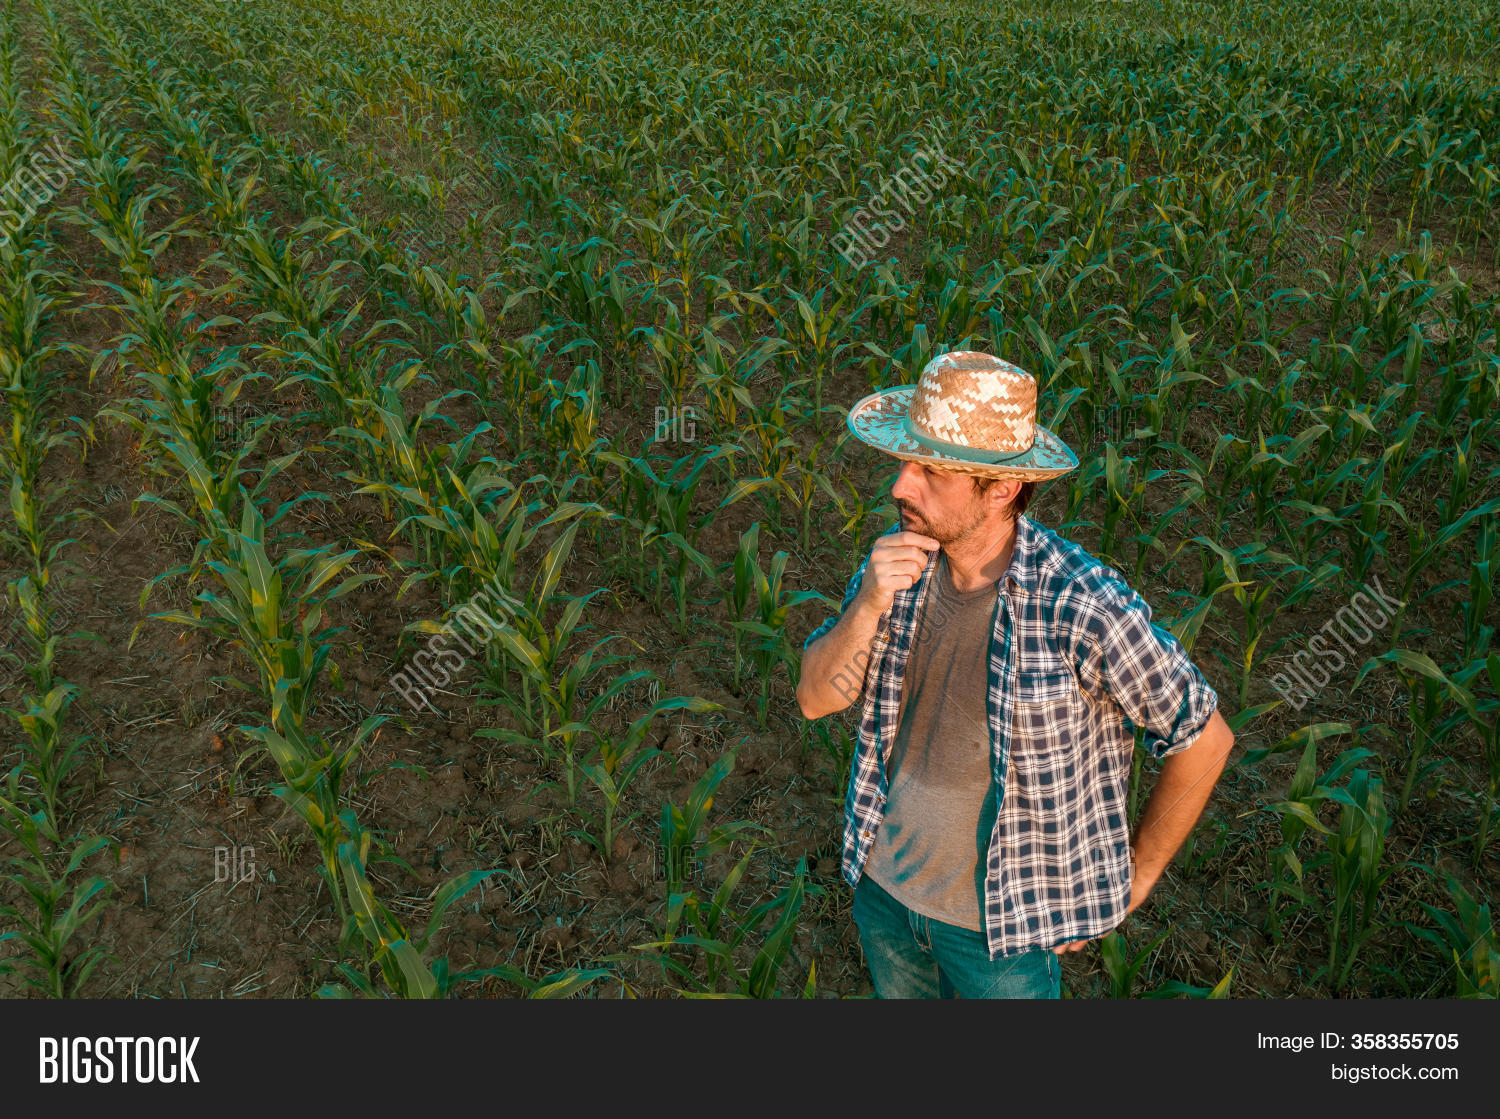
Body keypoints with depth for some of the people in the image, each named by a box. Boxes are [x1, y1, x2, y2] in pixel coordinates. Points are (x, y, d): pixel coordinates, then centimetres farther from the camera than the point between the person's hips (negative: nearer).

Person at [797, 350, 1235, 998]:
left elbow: (1204, 739, -16)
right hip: (884, 884, 5)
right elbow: (816, 699, -8)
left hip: (1001, 922, -5)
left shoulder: (1081, 609, -29)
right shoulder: (900, 557, -12)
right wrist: (869, 605, -27)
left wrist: (1134, 880, -7)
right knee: (902, 996, 29)